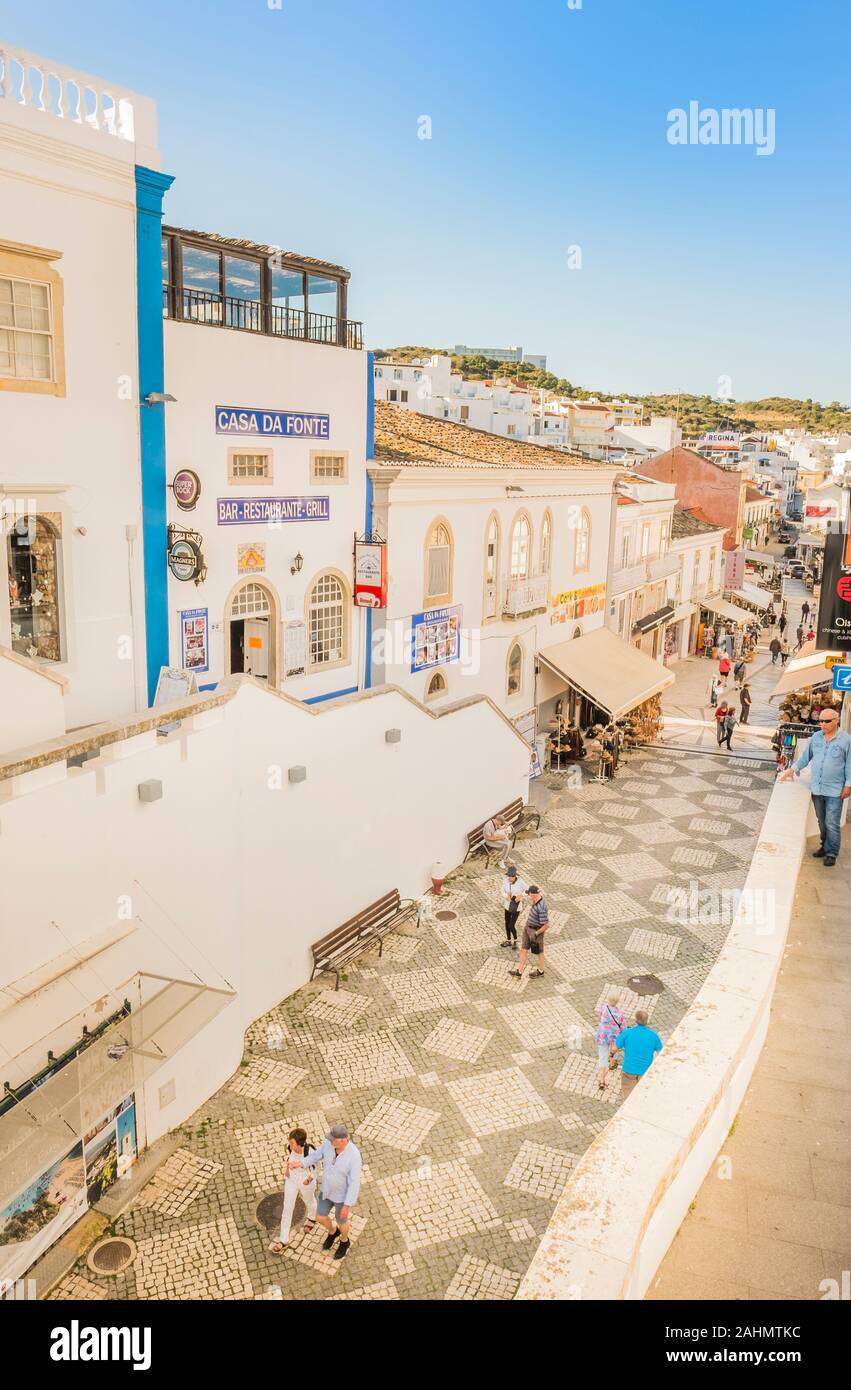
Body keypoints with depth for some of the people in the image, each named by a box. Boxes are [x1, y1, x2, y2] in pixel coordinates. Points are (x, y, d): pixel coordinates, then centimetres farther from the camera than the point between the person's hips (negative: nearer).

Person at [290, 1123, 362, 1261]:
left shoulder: (354, 1156, -39)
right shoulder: (329, 1142, -23)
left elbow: (354, 1183, -28)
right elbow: (317, 1155, -4)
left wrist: (347, 1205, -22)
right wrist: (300, 1163, -17)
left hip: (343, 1194, -5)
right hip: (328, 1189, 5)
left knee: (341, 1222, 21)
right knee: (320, 1218, 21)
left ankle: (344, 1242, 57)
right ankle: (333, 1232, 57)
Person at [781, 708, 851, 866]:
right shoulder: (815, 737, 4)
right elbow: (805, 757, 13)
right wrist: (793, 768, 2)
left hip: (835, 790, -5)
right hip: (816, 788, 5)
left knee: (832, 824, -3)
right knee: (821, 822, 16)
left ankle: (831, 853, 9)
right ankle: (825, 846, 31)